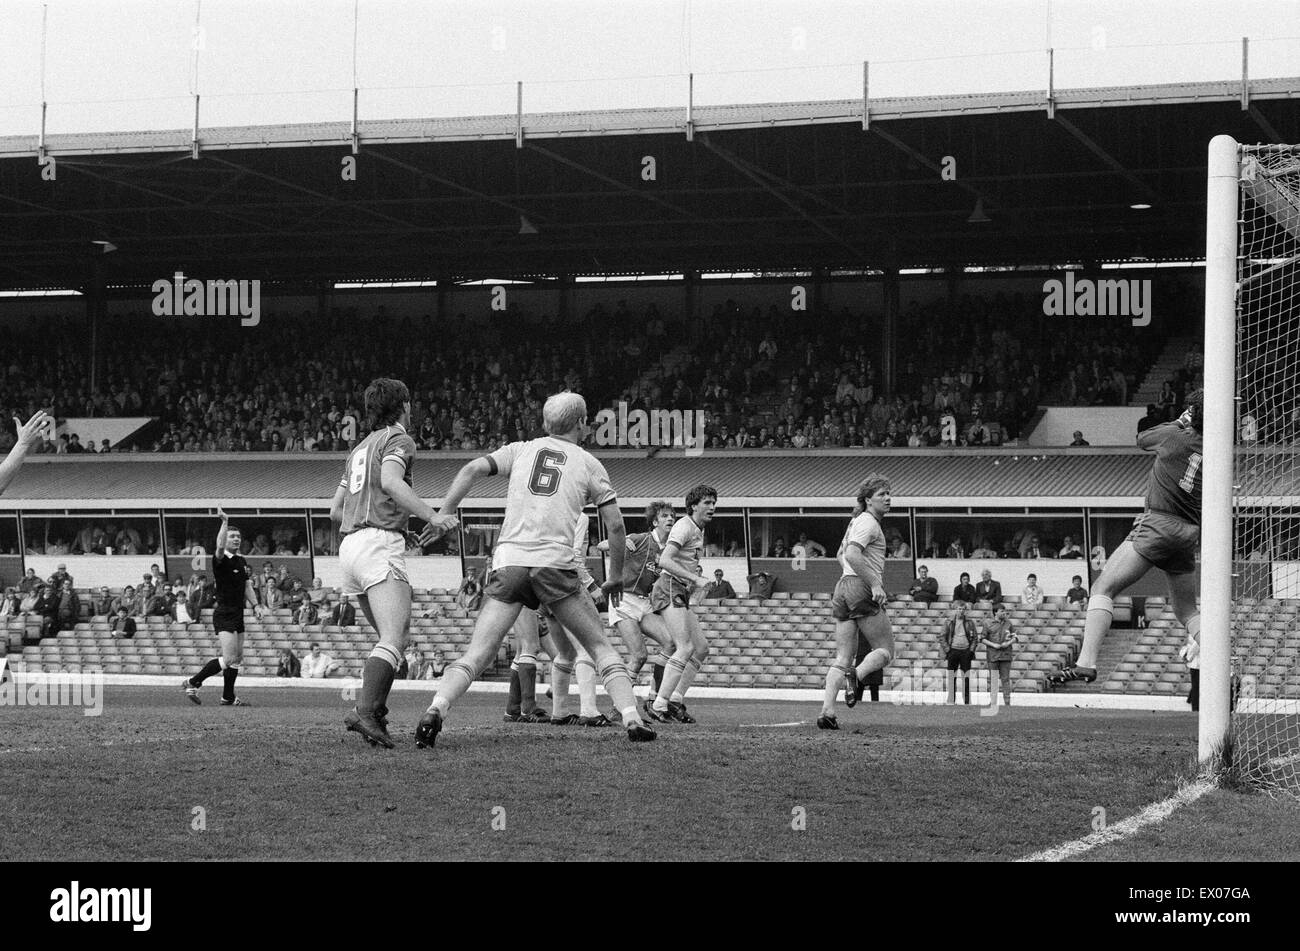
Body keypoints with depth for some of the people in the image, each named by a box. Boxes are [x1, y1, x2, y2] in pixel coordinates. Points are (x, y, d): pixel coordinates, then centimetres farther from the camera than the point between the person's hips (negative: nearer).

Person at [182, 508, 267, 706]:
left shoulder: (242, 561, 14)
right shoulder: (221, 561, -11)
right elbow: (220, 547, -34)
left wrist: (255, 605, 7)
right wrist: (225, 522, -39)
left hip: (238, 615, 9)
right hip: (224, 615, -9)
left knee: (237, 658, 10)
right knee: (229, 658, -17)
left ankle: (228, 697, 17)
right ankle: (193, 683, -6)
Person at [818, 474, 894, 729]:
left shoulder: (857, 521, 21)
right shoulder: (869, 523, -8)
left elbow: (841, 555, 33)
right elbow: (852, 555, -22)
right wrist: (874, 584, -22)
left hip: (843, 587, 9)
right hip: (862, 589, -9)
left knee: (842, 658, 3)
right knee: (885, 651, -2)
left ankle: (826, 710, -10)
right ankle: (857, 675, -27)